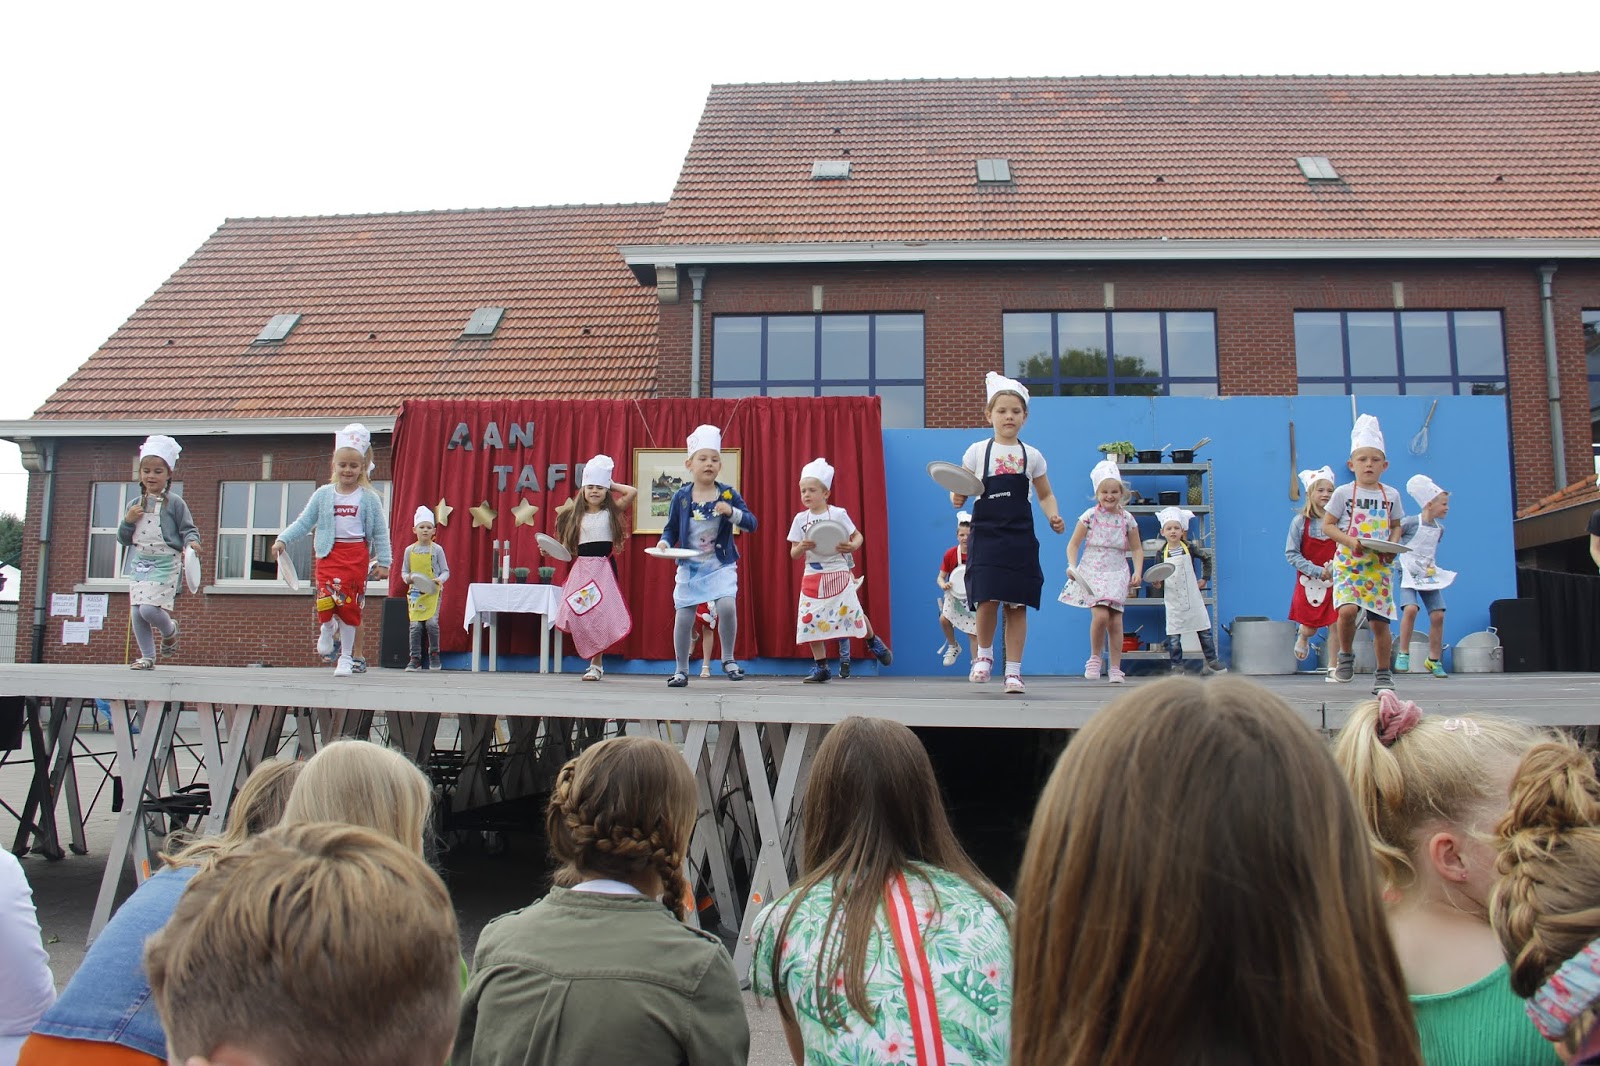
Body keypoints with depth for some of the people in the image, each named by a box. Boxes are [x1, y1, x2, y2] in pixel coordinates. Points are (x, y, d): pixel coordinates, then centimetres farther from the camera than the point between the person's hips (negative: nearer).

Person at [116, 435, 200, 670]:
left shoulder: (174, 503, -3)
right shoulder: (137, 505, 12)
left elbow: (188, 529, -2)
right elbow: (123, 539, 16)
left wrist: (192, 543, -24)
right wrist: (127, 521, -3)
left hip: (165, 564, -6)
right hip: (139, 564, 6)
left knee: (150, 608, -18)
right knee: (136, 612, 4)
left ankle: (170, 630, 14)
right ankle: (147, 656, 16)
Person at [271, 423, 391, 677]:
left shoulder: (369, 498, 1)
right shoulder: (323, 494, 6)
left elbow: (380, 532, 3)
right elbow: (304, 522, 7)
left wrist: (383, 562, -1)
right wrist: (283, 540, -5)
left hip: (357, 555, -1)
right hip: (329, 554, 1)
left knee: (350, 605, 1)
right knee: (326, 599, -15)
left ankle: (346, 657, 15)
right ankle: (328, 628, 22)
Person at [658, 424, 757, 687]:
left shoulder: (728, 494, -1)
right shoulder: (681, 496, 0)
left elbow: (751, 524, -4)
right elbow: (671, 528, 7)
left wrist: (732, 512, -21)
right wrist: (665, 543, -13)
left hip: (721, 566, -1)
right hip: (689, 567, 1)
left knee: (727, 606, -22)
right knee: (683, 617, 2)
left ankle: (728, 658, 0)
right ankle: (682, 670, 19)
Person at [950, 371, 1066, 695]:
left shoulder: (1032, 456, 9)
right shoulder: (977, 452, 4)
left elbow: (1045, 494, 16)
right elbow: (961, 491, 6)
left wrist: (1054, 516, -2)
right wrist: (957, 498, -16)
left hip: (1020, 537, 2)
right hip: (986, 534, -2)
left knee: (1017, 605, 1)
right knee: (987, 599, -14)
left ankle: (1013, 671, 11)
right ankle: (983, 654, 13)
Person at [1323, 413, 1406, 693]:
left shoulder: (1391, 495, 8)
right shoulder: (1343, 493, 0)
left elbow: (1396, 526, 17)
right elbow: (1327, 525, 0)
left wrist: (1393, 546, -3)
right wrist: (1349, 541, -16)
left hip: (1380, 565, 3)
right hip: (1349, 562, -2)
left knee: (1379, 621, 2)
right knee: (1347, 609, -25)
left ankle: (1383, 674, 17)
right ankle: (1345, 655, 1)